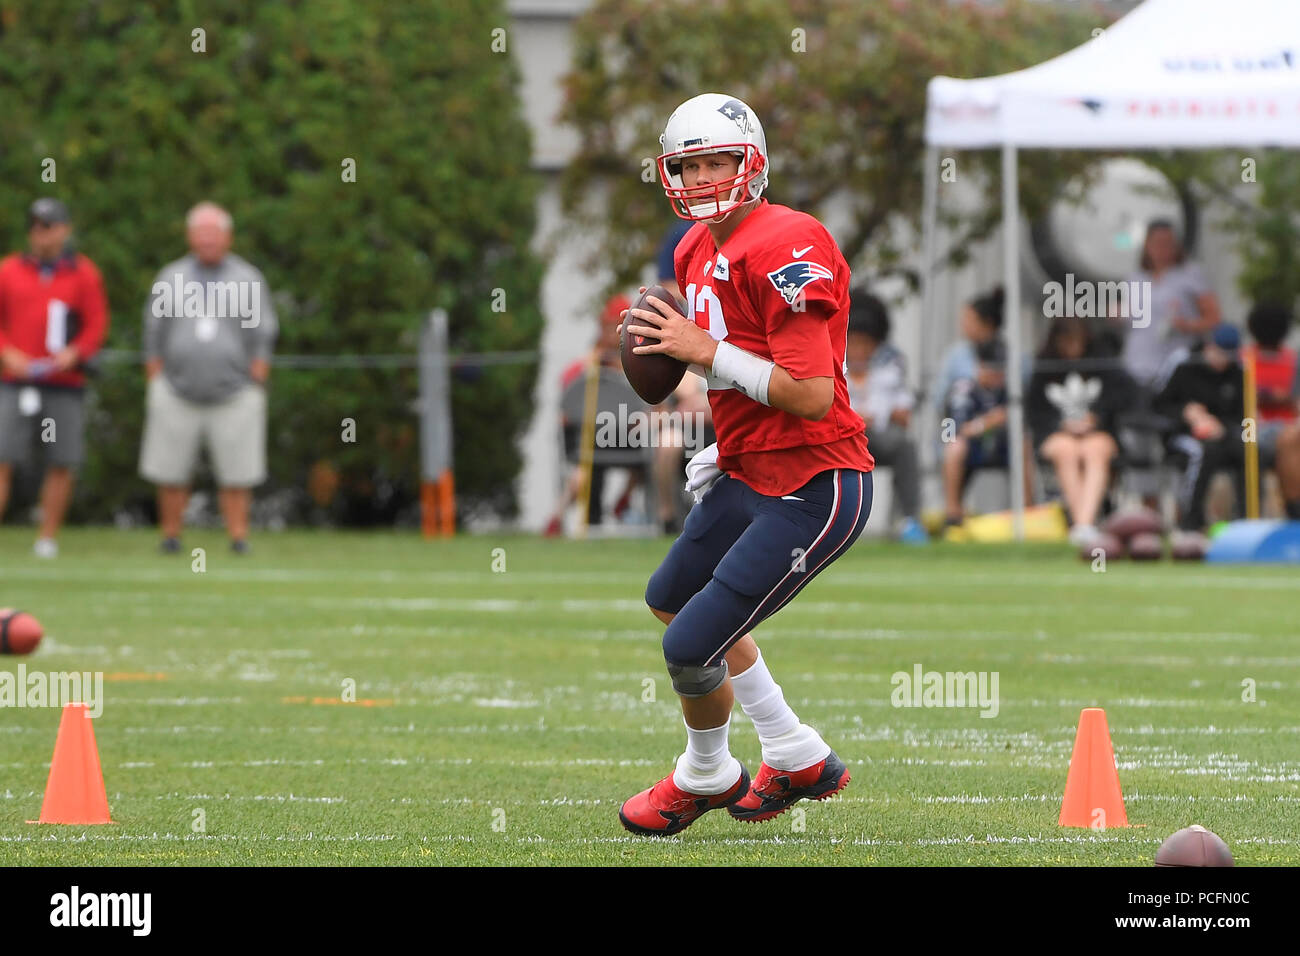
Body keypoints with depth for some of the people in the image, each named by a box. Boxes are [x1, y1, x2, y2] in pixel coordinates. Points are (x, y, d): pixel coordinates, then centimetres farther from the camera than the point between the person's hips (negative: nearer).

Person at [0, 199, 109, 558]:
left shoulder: (83, 274, 6)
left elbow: (97, 324, 4)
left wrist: (75, 353, -13)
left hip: (66, 385, 0)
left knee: (62, 464, 0)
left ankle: (47, 539, 8)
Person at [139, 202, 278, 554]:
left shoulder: (248, 280, 6)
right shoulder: (170, 278, 9)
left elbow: (263, 339, 4)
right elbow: (154, 338, 9)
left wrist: (255, 388, -3)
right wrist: (155, 387, 2)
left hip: (234, 396, -1)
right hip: (177, 396, 1)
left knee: (236, 474, -5)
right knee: (171, 472, -1)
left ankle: (239, 537, -1)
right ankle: (171, 536, 7)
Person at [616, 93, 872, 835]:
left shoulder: (785, 250, -22)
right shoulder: (699, 253, 8)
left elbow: (812, 395, -27)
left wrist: (705, 351, -20)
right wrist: (730, 448, 9)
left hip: (814, 492, -11)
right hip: (753, 477, 11)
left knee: (691, 648, -8)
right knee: (672, 600, 29)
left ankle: (707, 776, 23)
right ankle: (799, 759, 37)